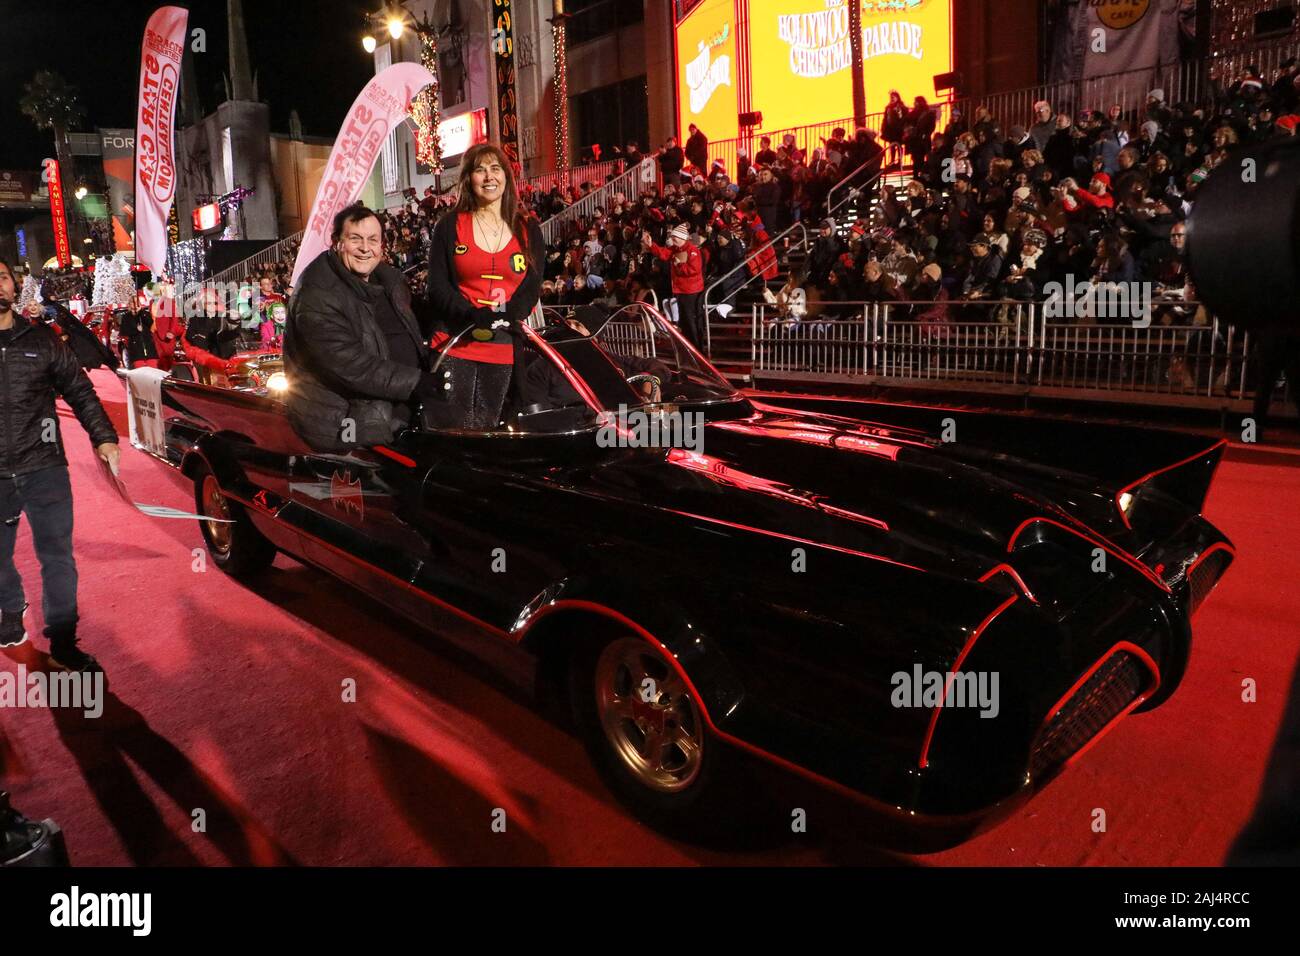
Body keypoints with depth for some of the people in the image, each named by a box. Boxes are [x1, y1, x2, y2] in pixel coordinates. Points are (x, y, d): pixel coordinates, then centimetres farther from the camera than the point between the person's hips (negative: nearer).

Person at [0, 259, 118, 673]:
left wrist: (103, 437, -3)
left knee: (57, 557, 2)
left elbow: (80, 391, 8)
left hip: (43, 469, 0)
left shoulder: (42, 341, 4)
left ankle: (63, 643, 13)